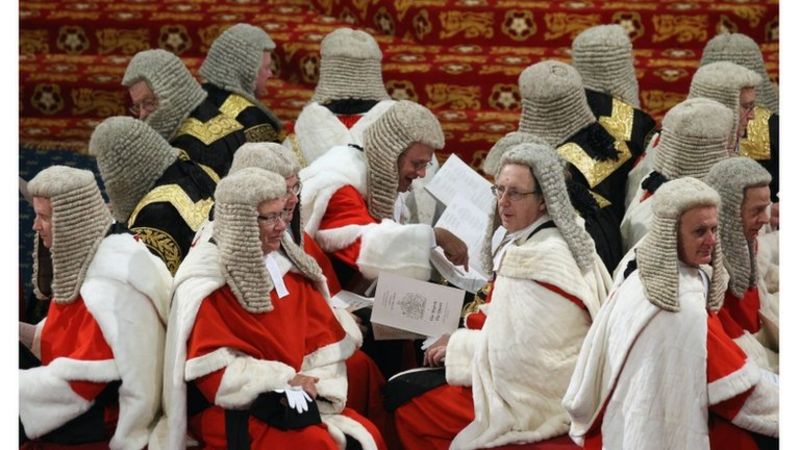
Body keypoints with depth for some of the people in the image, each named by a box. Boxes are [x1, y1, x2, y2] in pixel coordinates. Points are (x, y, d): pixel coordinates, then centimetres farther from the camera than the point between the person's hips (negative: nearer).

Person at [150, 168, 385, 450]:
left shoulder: (288, 263, 8)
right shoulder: (206, 283, -10)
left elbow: (323, 335, 5)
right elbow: (212, 371, -16)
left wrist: (317, 388, -12)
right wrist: (284, 380, -18)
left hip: (296, 395, 6)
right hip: (232, 408, -6)